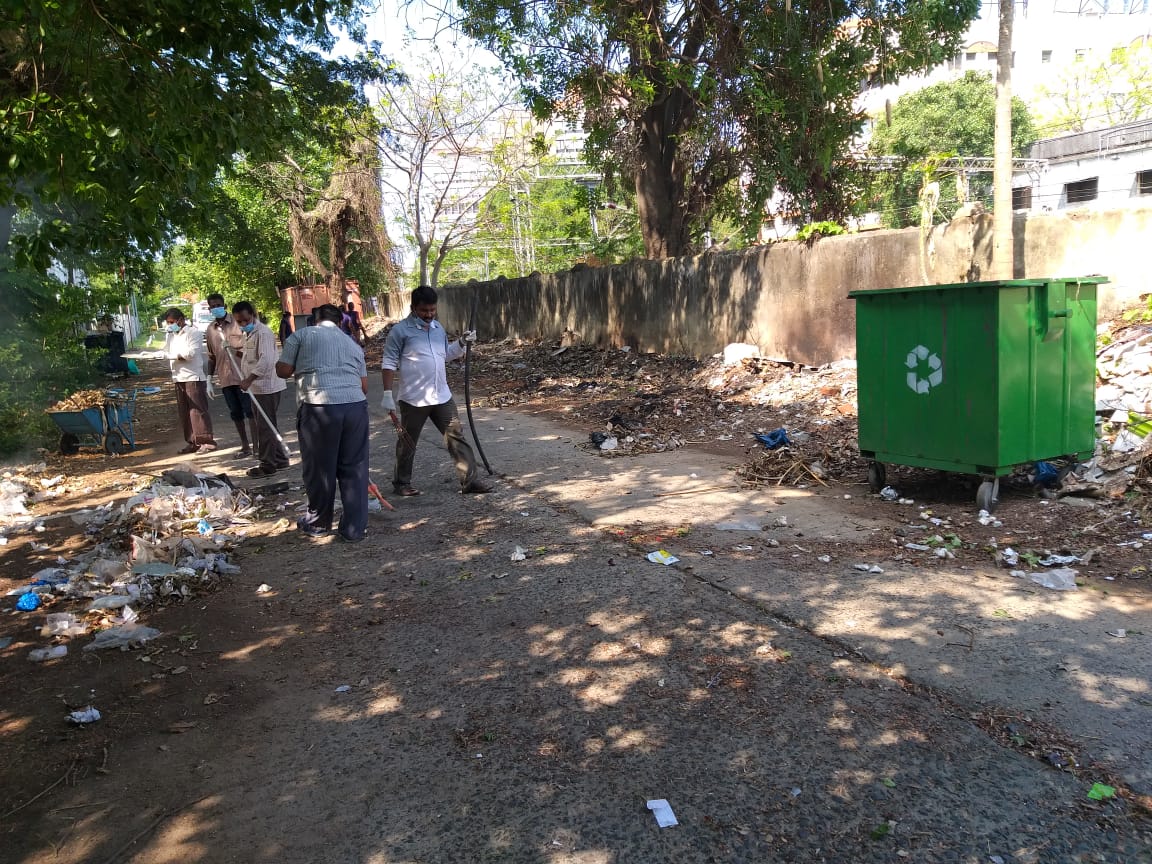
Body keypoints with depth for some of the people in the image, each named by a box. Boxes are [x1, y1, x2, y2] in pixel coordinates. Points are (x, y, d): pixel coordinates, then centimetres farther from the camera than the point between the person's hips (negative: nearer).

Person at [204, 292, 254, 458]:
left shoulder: (237, 323, -4)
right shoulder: (211, 329, 10)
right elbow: (211, 356, 17)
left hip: (242, 376, -5)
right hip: (225, 378, 5)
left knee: (250, 411, -3)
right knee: (235, 414, 10)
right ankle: (245, 446, 19)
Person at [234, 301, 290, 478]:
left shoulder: (263, 333, -18)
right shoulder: (248, 333, 15)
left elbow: (266, 360, -31)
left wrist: (249, 379, -36)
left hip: (266, 386, -10)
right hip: (257, 387, 10)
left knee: (265, 426, -4)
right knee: (267, 425, 16)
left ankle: (268, 465, 4)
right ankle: (280, 458, 26)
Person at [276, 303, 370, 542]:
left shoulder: (302, 335, 10)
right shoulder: (353, 344, 21)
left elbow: (283, 370, 6)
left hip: (319, 407, -3)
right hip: (355, 405, 3)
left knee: (320, 468, 11)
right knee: (354, 468, 10)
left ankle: (318, 523, 28)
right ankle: (354, 528, 12)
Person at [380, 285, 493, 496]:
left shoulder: (438, 327, 11)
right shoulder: (400, 331, -9)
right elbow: (389, 364, -9)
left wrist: (462, 343, 5)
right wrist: (387, 395, -14)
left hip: (442, 397, 6)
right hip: (413, 399, -5)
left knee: (457, 437, 4)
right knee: (407, 443, 8)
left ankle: (469, 480, 9)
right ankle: (402, 482, 24)